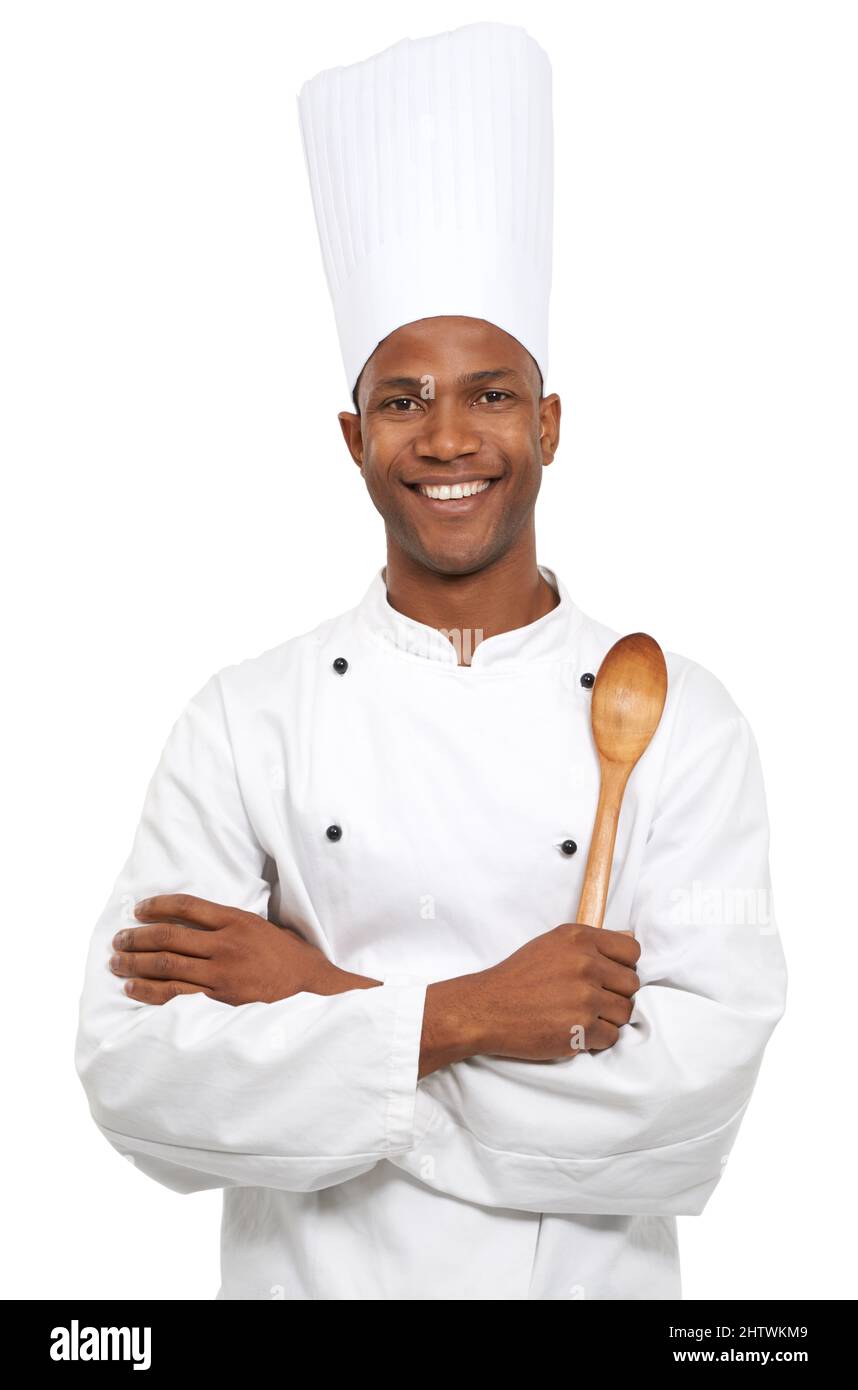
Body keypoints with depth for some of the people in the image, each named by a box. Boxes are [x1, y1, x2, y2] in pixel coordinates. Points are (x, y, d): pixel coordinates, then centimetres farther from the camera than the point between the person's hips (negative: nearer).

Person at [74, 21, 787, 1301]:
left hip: (592, 1273, 0)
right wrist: (459, 1016, -25)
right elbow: (138, 1078, -16)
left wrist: (327, 999, -22)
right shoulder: (246, 719, -10)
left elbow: (698, 1097, -20)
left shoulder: (675, 718, -11)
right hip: (304, 1275, 0)